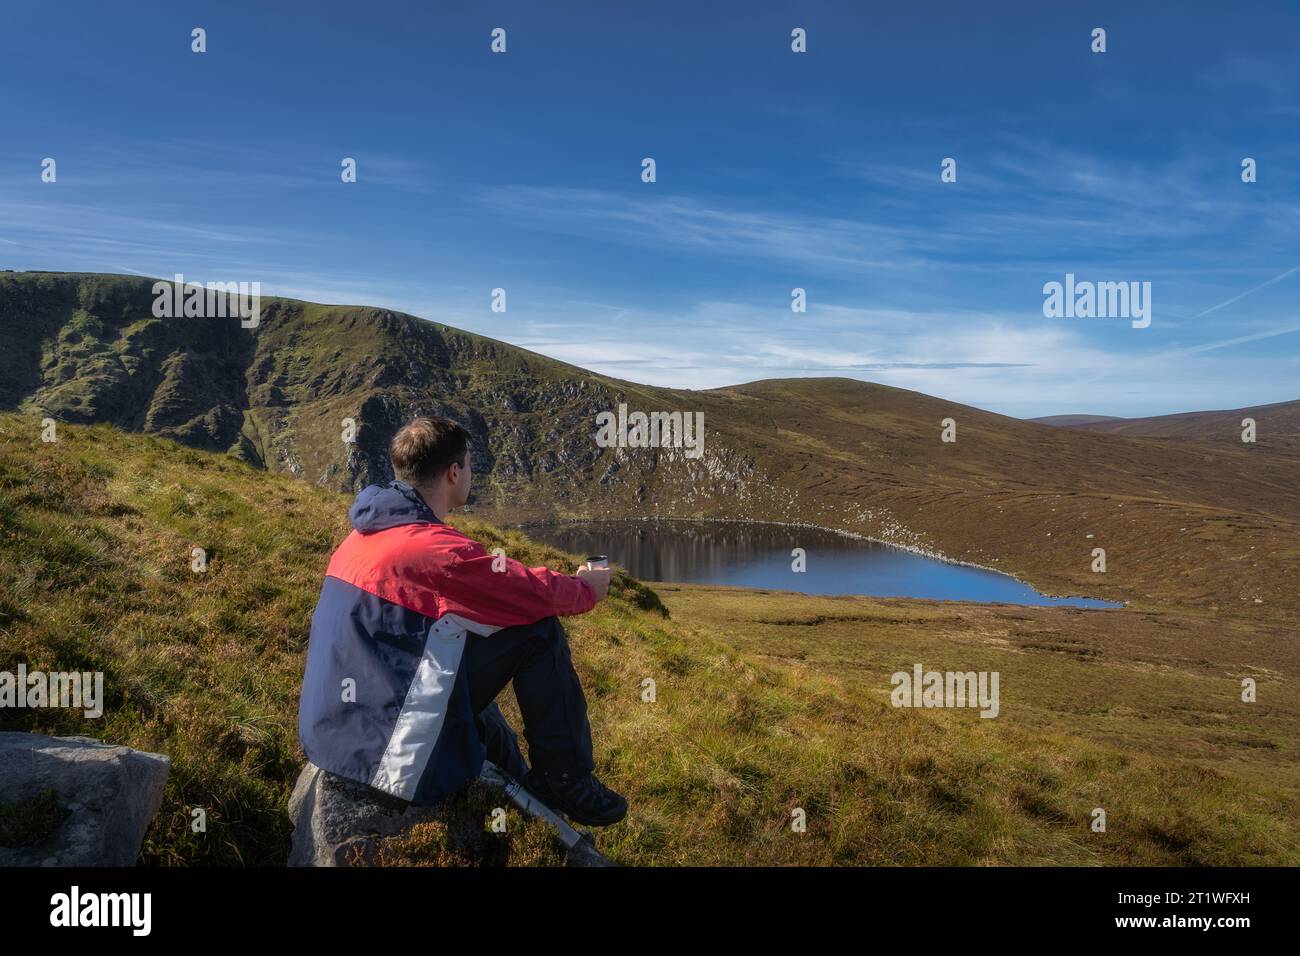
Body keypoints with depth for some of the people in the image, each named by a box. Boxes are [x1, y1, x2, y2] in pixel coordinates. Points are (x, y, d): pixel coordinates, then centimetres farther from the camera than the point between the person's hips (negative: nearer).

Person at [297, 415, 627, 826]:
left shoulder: (367, 532, 9)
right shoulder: (434, 547, -20)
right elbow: (536, 592, -9)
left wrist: (567, 583, 21)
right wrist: (587, 588, 13)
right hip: (380, 746, -9)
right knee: (539, 633, -6)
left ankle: (516, 781, 38)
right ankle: (566, 782, 7)